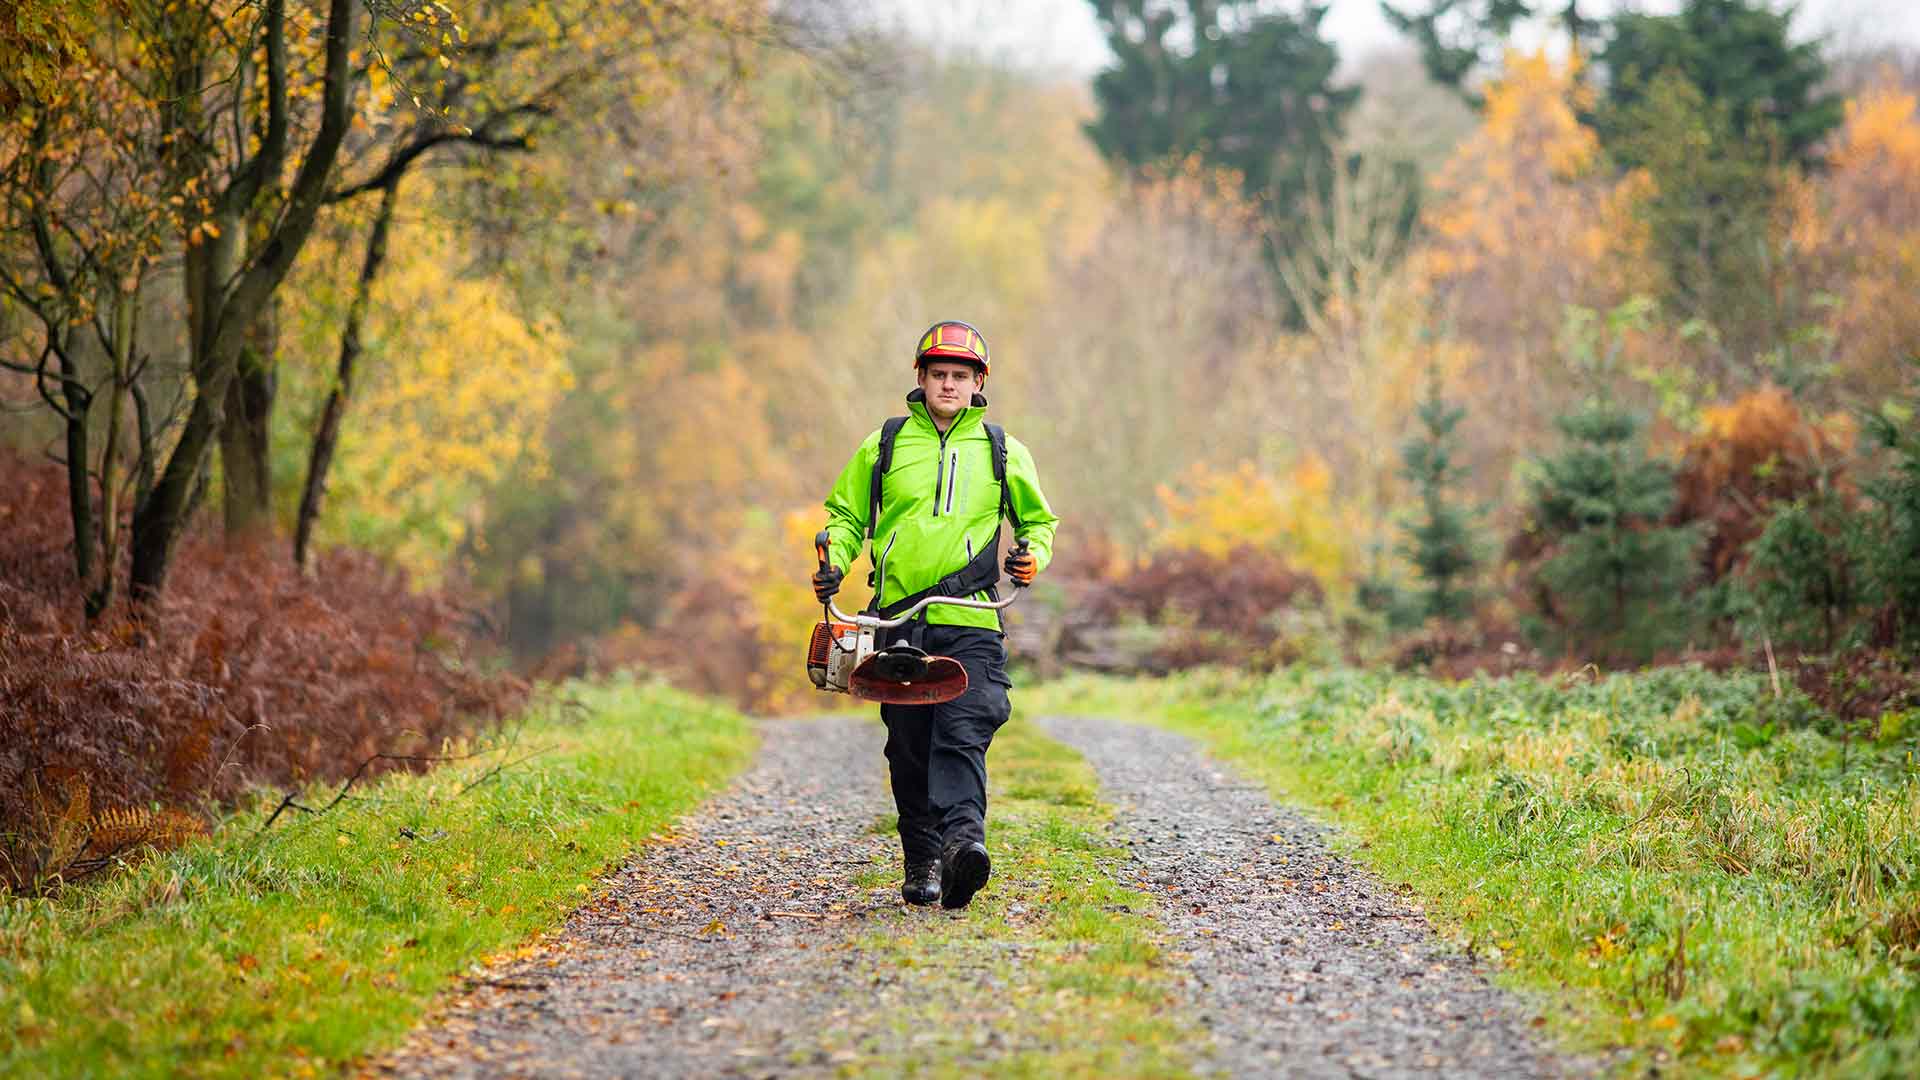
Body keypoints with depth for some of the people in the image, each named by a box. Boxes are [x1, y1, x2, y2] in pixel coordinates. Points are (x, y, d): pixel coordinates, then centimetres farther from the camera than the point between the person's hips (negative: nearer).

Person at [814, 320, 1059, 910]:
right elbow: (846, 514, 19)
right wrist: (833, 562, 0)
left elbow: (1039, 518, 23)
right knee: (910, 751, 5)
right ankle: (921, 864, 14)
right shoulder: (883, 446, 12)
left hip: (971, 623, -2)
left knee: (962, 737, -19)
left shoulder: (1004, 452, 11)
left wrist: (1034, 555, 1)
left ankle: (962, 838, -35)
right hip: (898, 622, 2)